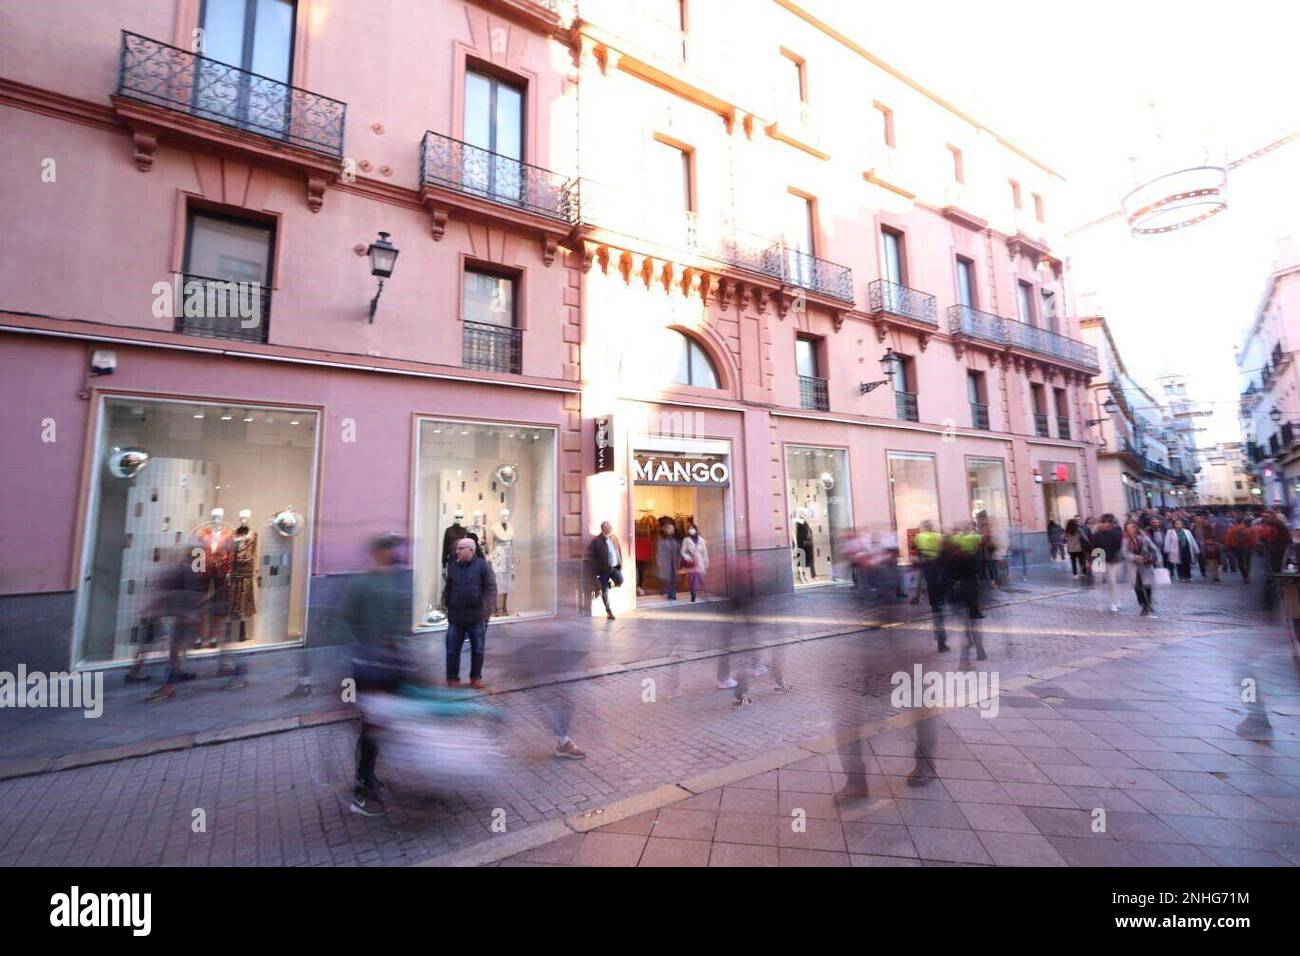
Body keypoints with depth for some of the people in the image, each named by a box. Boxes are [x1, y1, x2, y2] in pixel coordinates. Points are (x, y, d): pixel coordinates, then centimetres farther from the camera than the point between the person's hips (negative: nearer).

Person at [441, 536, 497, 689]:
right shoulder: (453, 566, 7)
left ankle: (476, 677, 25)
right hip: (456, 616, 3)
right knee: (452, 649, 5)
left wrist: (487, 609, -13)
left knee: (478, 649, 9)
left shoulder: (482, 565, -4)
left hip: (477, 616, -2)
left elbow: (491, 588, -7)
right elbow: (448, 589, 15)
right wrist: (446, 607, 11)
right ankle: (452, 678, 21)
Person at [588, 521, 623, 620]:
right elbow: (592, 557, -7)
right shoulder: (596, 541, -7)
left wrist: (621, 565, 9)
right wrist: (595, 572, -9)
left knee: (620, 581, -24)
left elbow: (619, 551, 15)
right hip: (603, 569, -3)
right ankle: (608, 611, 16)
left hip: (615, 567, 3)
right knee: (604, 591, 1)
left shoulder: (614, 537, 7)